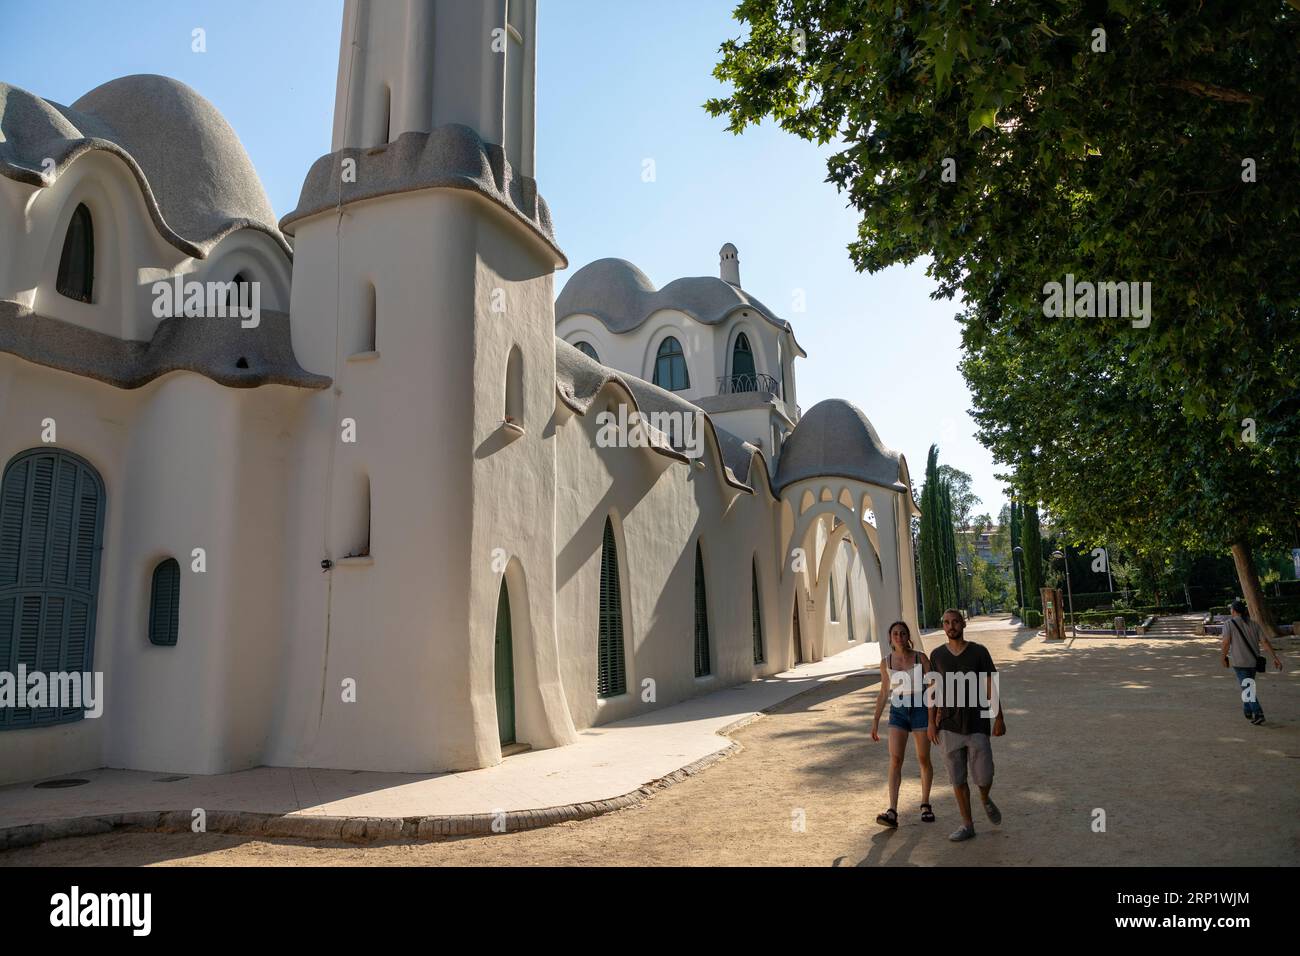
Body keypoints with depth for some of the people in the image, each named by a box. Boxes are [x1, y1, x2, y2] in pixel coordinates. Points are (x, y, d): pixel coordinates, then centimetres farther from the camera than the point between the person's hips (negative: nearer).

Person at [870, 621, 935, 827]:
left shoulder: (921, 658, -5)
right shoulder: (886, 663, 3)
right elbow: (883, 693, 11)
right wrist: (875, 721, 11)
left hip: (921, 711, -1)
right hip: (898, 713, 1)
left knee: (924, 760, 8)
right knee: (895, 760, -11)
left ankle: (925, 804, 29)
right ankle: (892, 812, -15)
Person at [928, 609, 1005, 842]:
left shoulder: (979, 652, -3)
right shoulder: (937, 655, 3)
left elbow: (991, 687, -1)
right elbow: (934, 691, 7)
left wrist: (999, 718, -5)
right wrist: (932, 723, 3)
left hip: (977, 726, -2)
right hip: (949, 728, 2)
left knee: (984, 777, -1)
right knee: (958, 779, 5)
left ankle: (986, 800, 33)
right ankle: (967, 825, 18)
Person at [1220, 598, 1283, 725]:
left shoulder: (1229, 624, -9)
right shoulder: (1254, 624, 4)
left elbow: (1226, 643, -14)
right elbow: (1265, 641, -2)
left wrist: (1224, 657, 0)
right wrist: (1275, 657, -1)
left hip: (1239, 661, -5)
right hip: (1253, 661, 5)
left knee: (1247, 688, -3)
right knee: (1248, 686, 22)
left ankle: (1258, 714, -14)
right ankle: (1248, 711, 31)